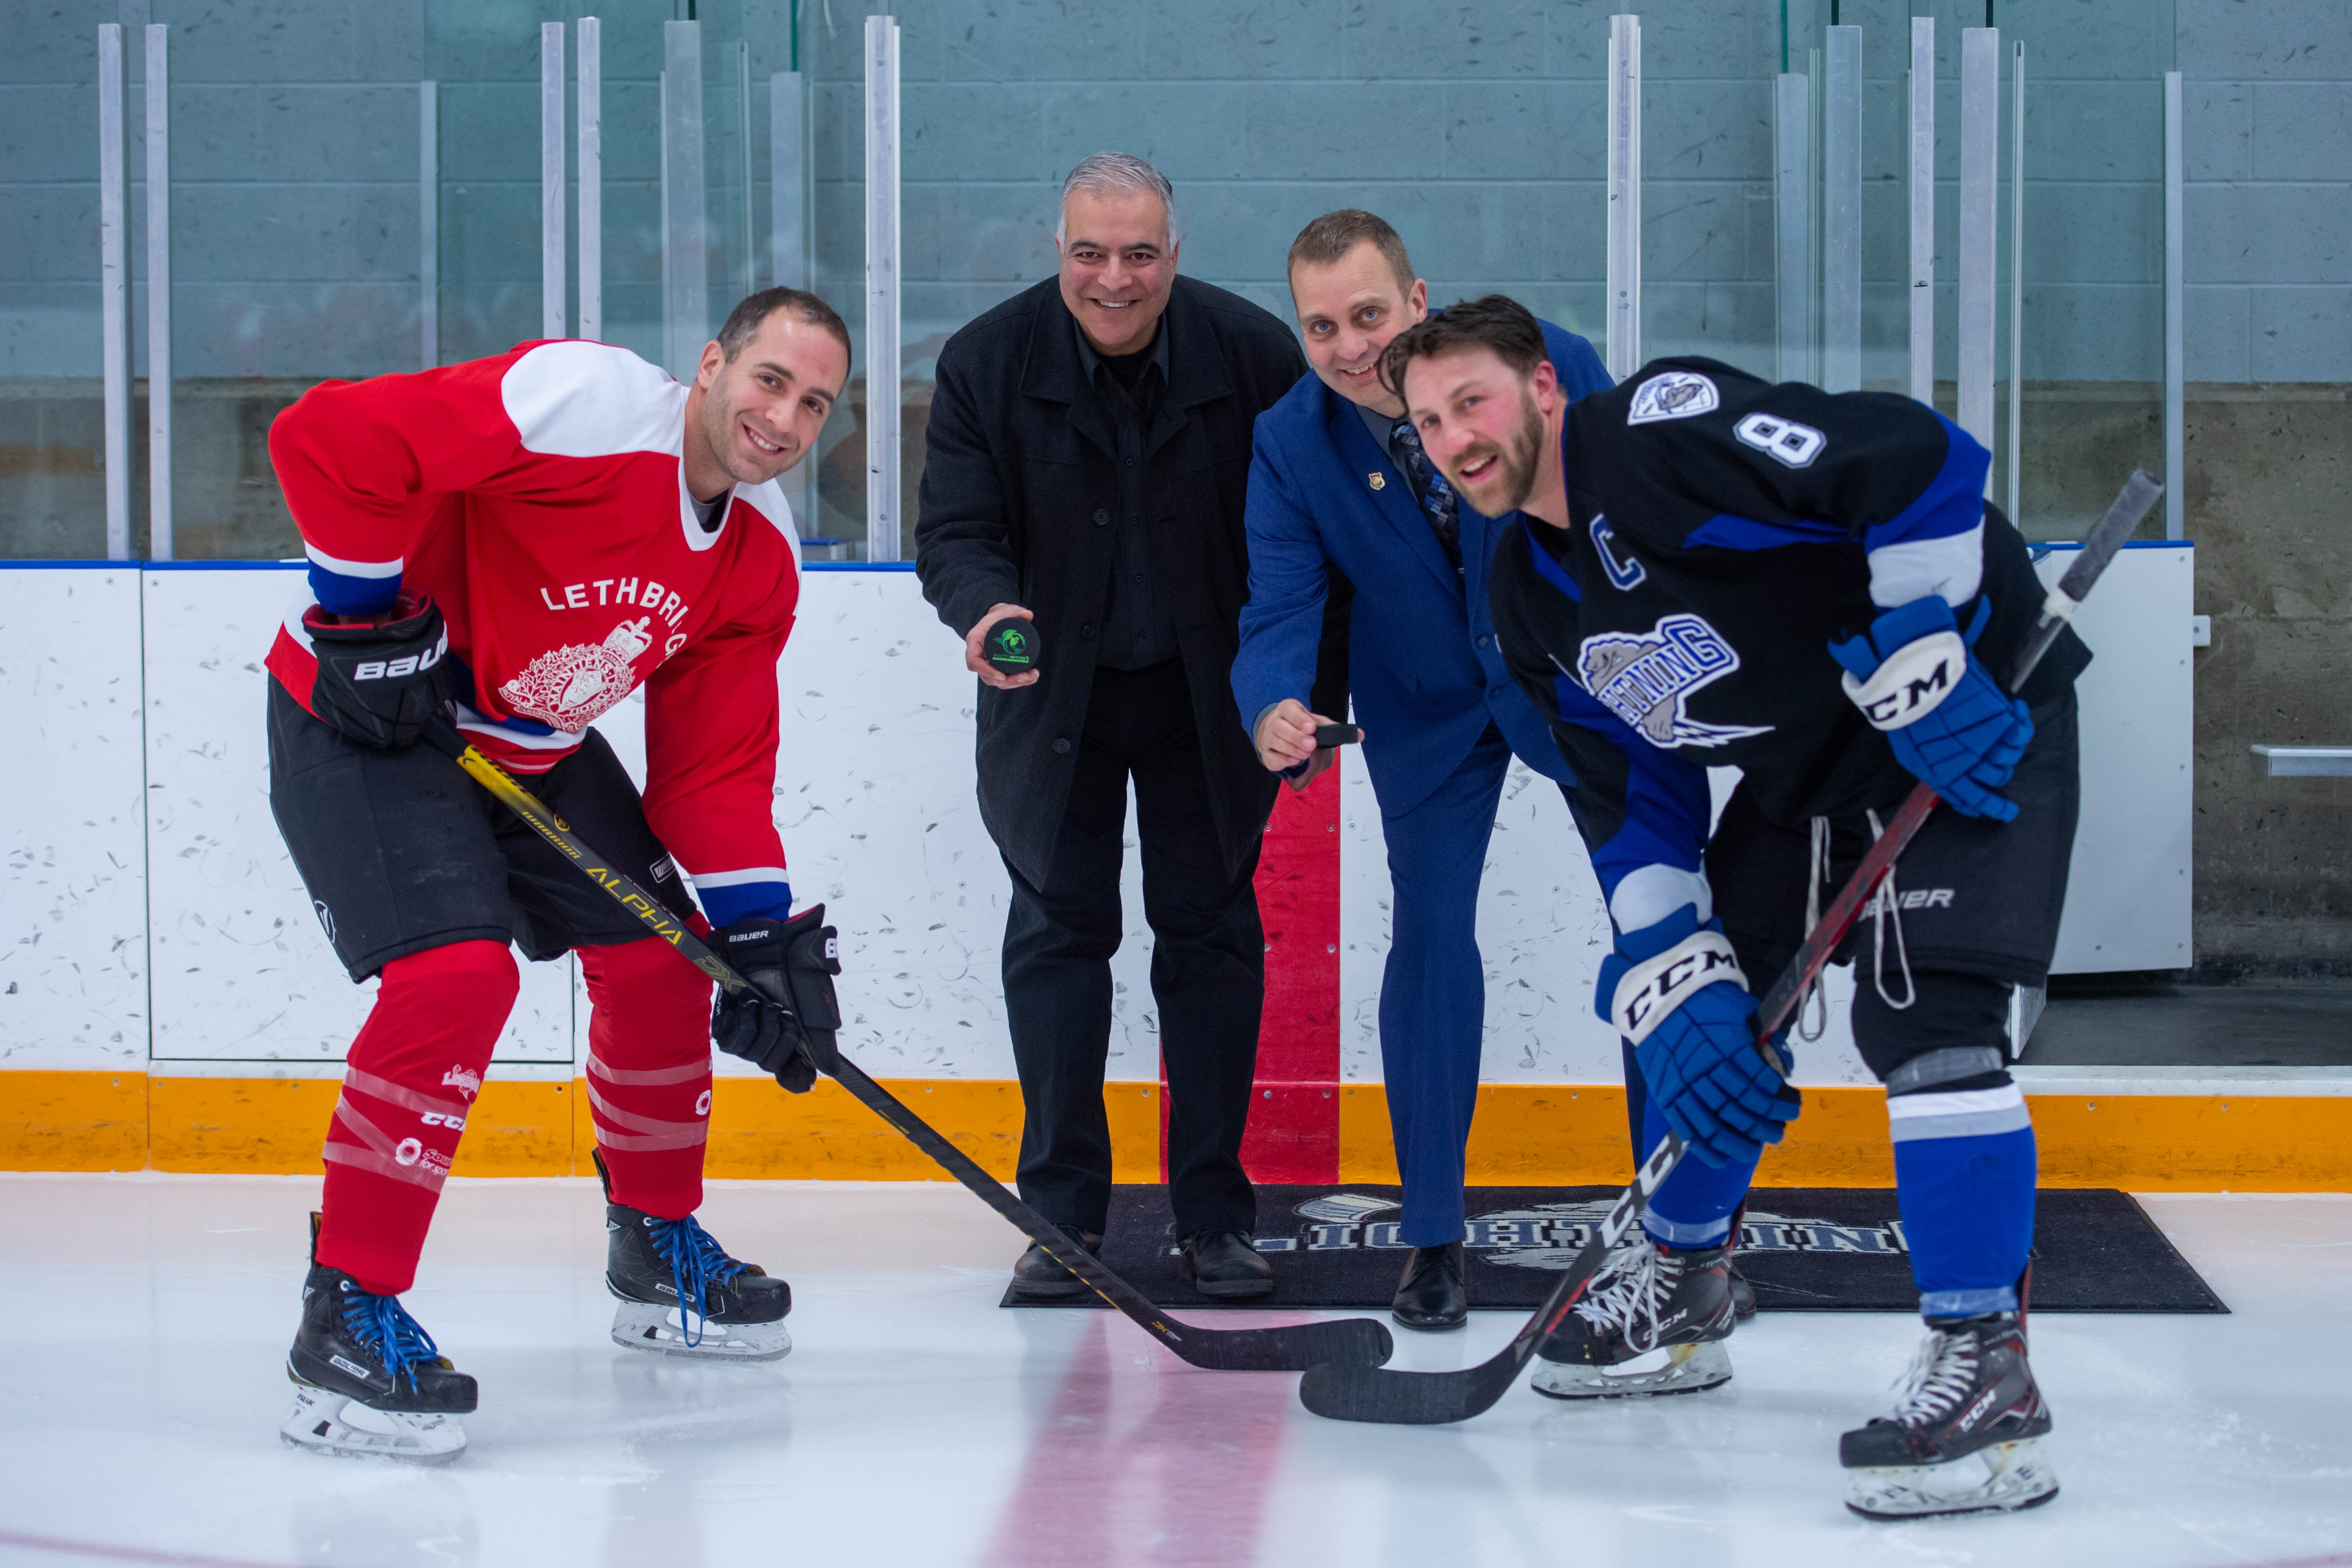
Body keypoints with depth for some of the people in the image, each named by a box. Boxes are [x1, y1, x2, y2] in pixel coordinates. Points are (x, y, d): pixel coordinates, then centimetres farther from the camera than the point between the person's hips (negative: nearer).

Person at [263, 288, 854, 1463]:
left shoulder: (763, 560, -2)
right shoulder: (585, 406, -28)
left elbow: (717, 761, 2)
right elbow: (325, 439, -33)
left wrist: (763, 935, -7)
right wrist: (370, 618, -26)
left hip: (535, 746, 9)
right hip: (366, 714, -9)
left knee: (656, 957, 9)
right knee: (458, 974, -24)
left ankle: (658, 1247, 31)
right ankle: (346, 1316, -17)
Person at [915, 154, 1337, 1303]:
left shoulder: (1252, 353, -13)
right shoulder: (987, 364, -12)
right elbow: (953, 531, -13)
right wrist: (985, 607, -35)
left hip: (1208, 693, 0)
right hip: (1054, 692, 0)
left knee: (1210, 933, 3)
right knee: (1058, 930, 1)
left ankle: (1215, 1217, 11)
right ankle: (1064, 1216, 10)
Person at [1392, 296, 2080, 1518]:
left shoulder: (1664, 429, -24)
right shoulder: (1533, 600, 4)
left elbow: (1917, 461, -32)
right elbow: (1630, 805, 6)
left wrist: (1915, 670, -28)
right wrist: (1681, 985, -6)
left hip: (1964, 713, -9)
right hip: (1800, 762, 9)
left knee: (1920, 1010, -20)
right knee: (1690, 1009, 12)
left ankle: (1985, 1370, -17)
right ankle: (1680, 1289, 33)